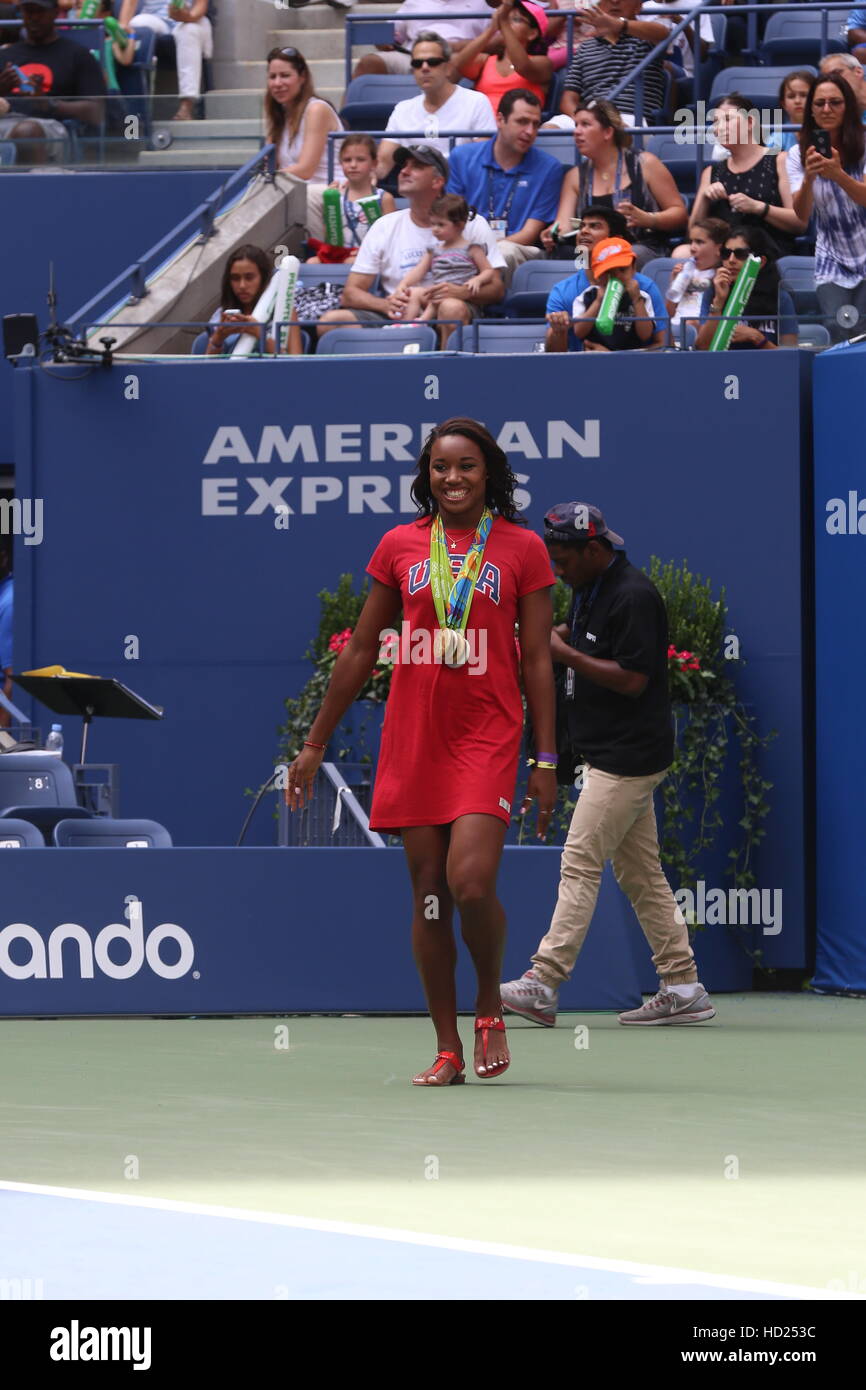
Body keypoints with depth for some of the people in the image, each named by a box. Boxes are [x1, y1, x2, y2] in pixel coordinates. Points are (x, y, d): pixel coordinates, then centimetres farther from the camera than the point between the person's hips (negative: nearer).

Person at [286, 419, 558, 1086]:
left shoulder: (523, 549, 2)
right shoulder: (400, 546, 8)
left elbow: (537, 662, 3)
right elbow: (361, 650, 14)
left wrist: (546, 761, -1)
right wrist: (315, 744, 15)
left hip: (488, 736, -3)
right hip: (413, 737, 3)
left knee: (471, 883, -19)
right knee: (429, 893, 2)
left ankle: (490, 1006, 8)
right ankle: (448, 1050, 9)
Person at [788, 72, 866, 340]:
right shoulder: (798, 155, -2)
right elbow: (801, 213, -11)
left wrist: (839, 175, -39)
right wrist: (808, 179, -32)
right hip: (832, 263, 2)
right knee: (840, 333, -10)